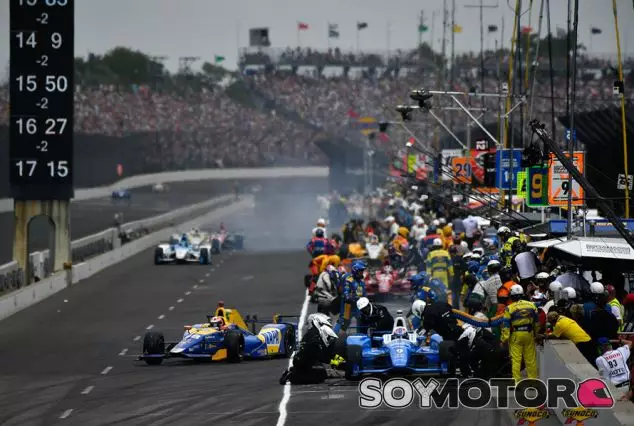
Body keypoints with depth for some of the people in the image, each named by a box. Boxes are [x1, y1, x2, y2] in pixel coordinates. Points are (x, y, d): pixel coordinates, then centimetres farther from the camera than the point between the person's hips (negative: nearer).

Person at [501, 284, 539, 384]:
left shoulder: (509, 308, -10)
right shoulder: (531, 305, 2)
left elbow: (506, 326, -10)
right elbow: (536, 322, 10)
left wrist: (504, 339, -4)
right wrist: (536, 334, 23)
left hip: (516, 335, -3)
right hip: (529, 334, 3)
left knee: (516, 359, 1)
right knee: (530, 359, 11)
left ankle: (516, 380, 0)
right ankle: (533, 379, 18)